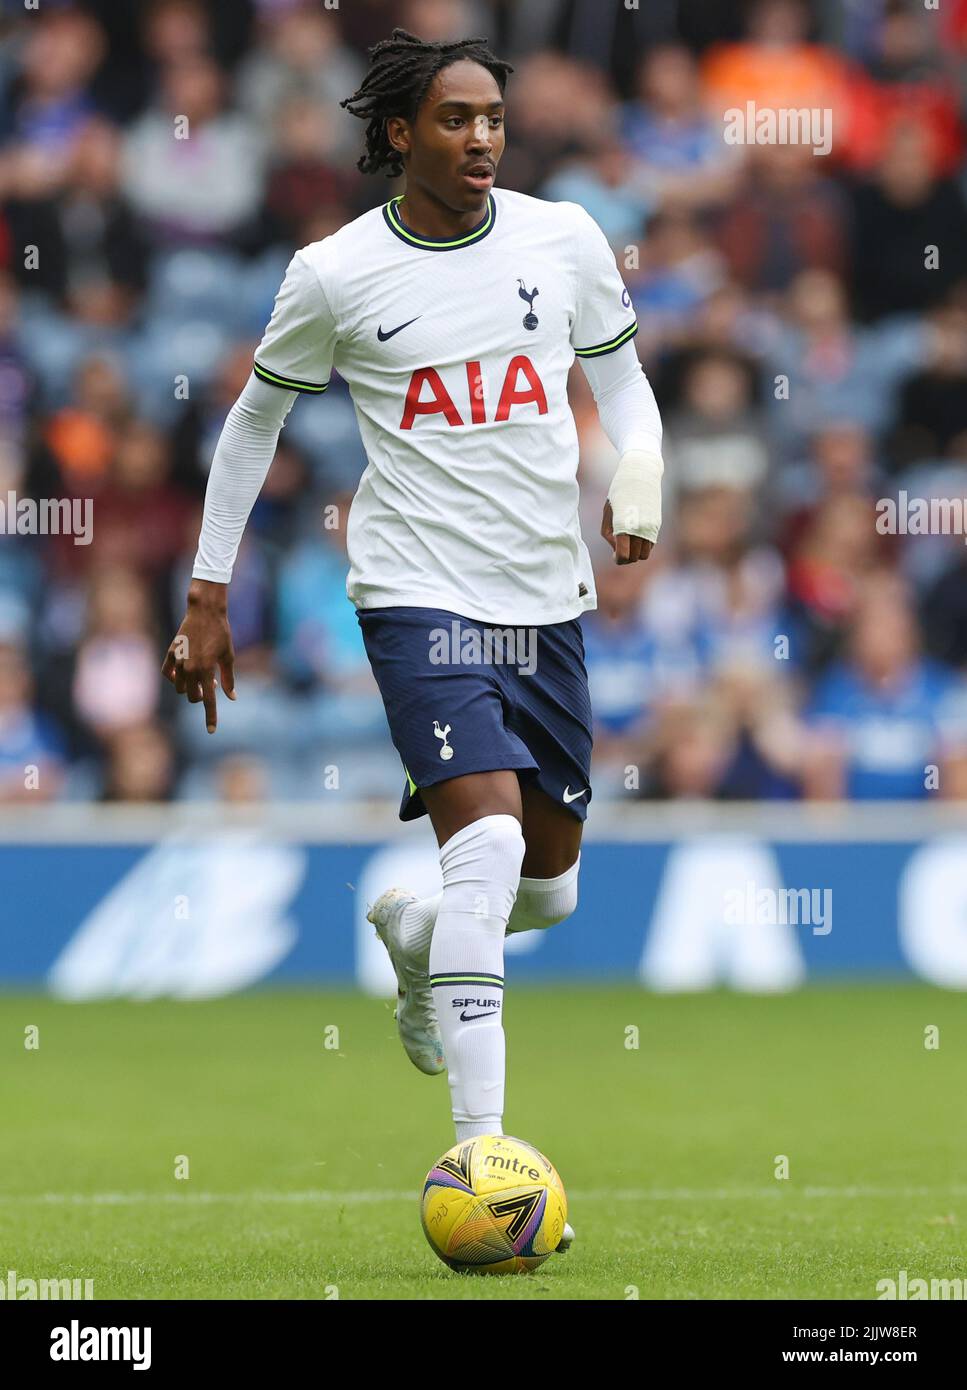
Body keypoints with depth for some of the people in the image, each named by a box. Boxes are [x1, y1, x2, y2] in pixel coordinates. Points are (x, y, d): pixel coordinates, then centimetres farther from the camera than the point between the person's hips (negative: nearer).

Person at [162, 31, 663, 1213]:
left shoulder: (564, 240, 2)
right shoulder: (335, 274, -4)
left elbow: (621, 382, 16)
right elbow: (254, 419, 10)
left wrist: (635, 487, -5)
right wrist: (208, 596, 10)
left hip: (549, 601, 5)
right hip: (417, 593, -5)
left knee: (550, 882, 12)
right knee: (488, 839, -23)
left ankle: (411, 936, 48)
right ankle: (479, 1148, -23)